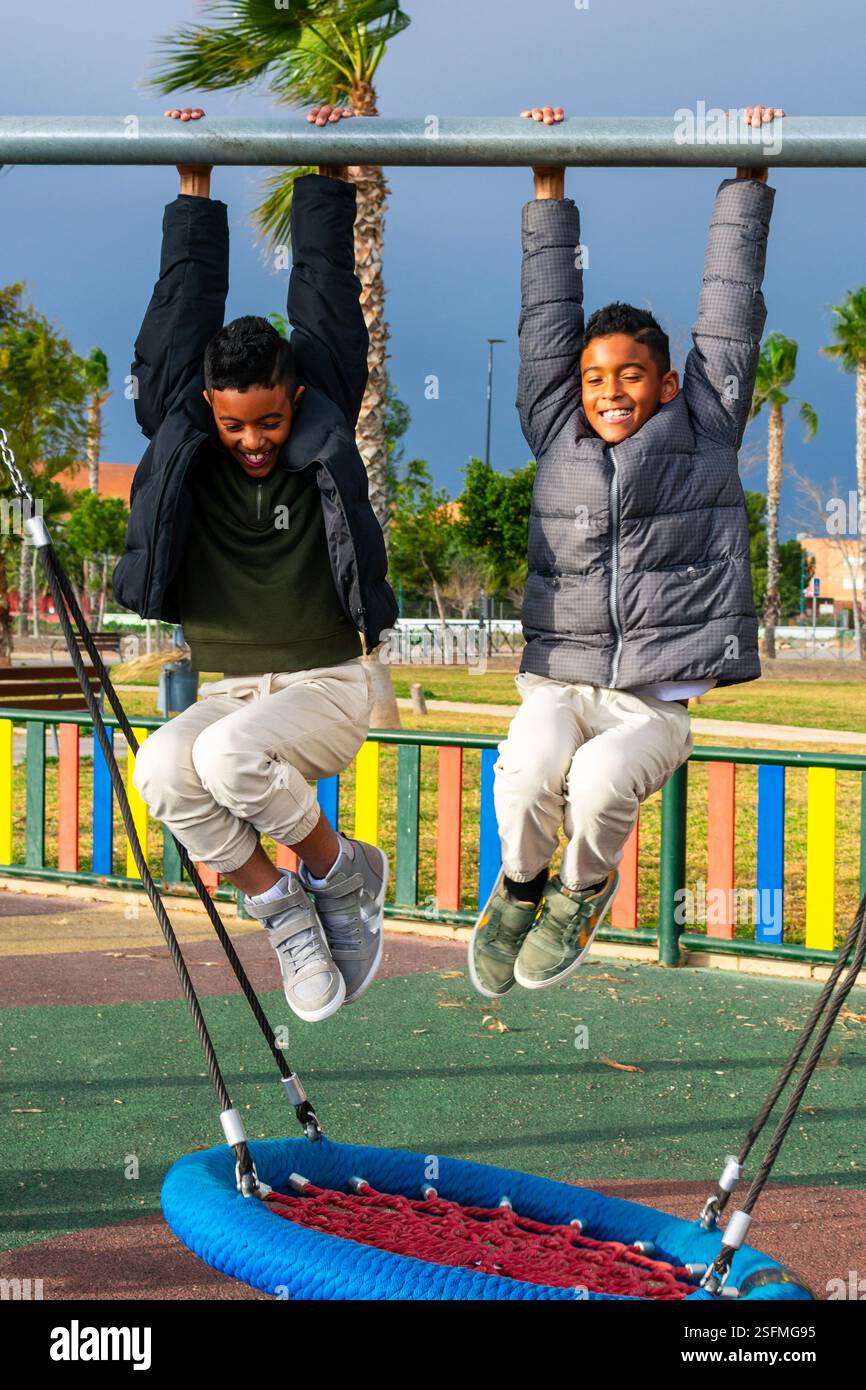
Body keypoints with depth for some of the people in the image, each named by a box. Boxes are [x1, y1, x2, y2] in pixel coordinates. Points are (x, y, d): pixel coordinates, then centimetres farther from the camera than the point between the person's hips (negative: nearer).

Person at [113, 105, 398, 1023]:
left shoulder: (323, 437, -4)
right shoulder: (181, 442, 0)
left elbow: (325, 294, -1)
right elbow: (187, 302, 4)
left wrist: (328, 179, 4)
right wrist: (194, 190, 8)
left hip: (328, 687, -3)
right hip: (228, 691, 3)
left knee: (231, 754, -33)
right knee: (163, 770, -29)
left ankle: (341, 872, -5)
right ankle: (282, 909, -8)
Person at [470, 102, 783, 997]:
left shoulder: (703, 433, 7)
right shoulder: (556, 436, 12)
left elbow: (729, 314, 8)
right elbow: (548, 314, 15)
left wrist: (748, 177, 10)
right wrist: (549, 189, 19)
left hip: (662, 696, -2)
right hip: (558, 682, 2)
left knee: (601, 779, -30)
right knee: (526, 774, -28)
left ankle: (584, 891, 5)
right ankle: (519, 887, 6)